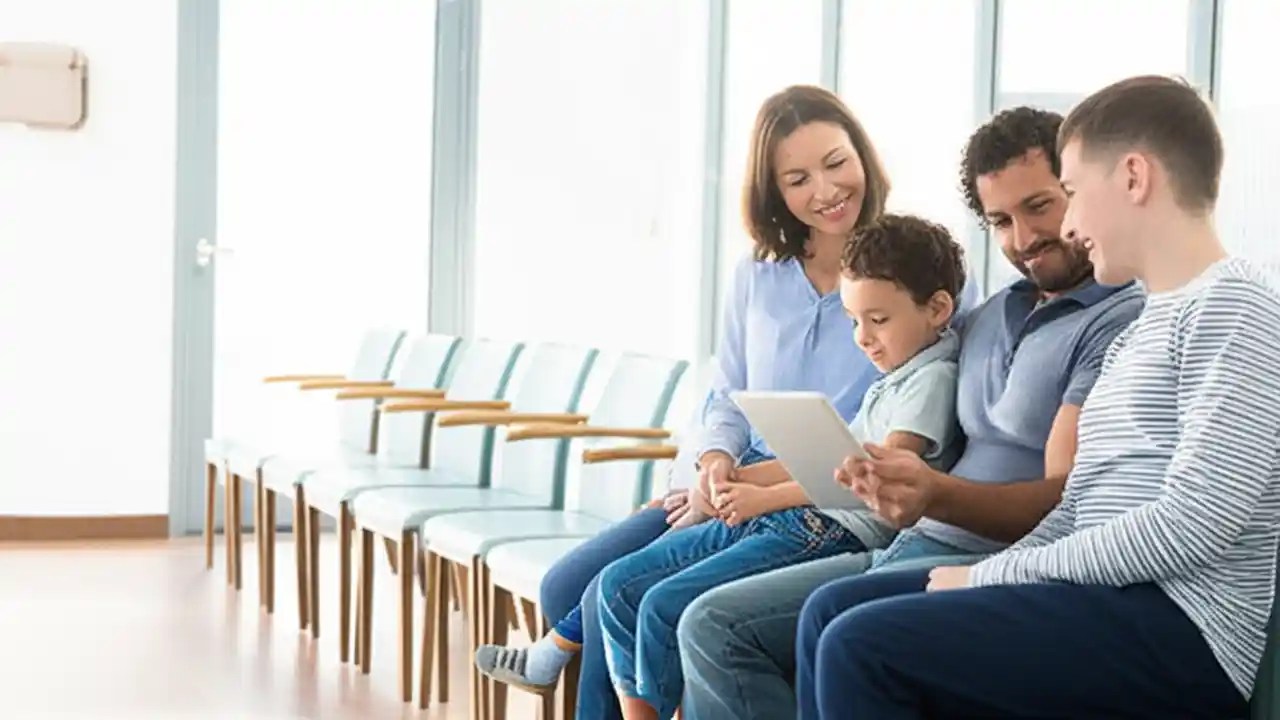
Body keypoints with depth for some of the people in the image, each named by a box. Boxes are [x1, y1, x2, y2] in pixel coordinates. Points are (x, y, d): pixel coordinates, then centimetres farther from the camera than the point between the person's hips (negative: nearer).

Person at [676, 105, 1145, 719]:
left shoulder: (1122, 322, -6)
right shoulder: (985, 319, 21)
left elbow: (1067, 497, -14)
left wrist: (939, 496, -31)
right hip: (912, 553, 9)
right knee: (712, 627, -8)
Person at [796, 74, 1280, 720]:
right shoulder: (1136, 333, 23)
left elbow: (1199, 517, -19)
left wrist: (992, 576, -12)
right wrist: (992, 575, -2)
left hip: (1180, 628, -10)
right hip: (1107, 597, 10)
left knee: (861, 646, -20)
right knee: (832, 611, 9)